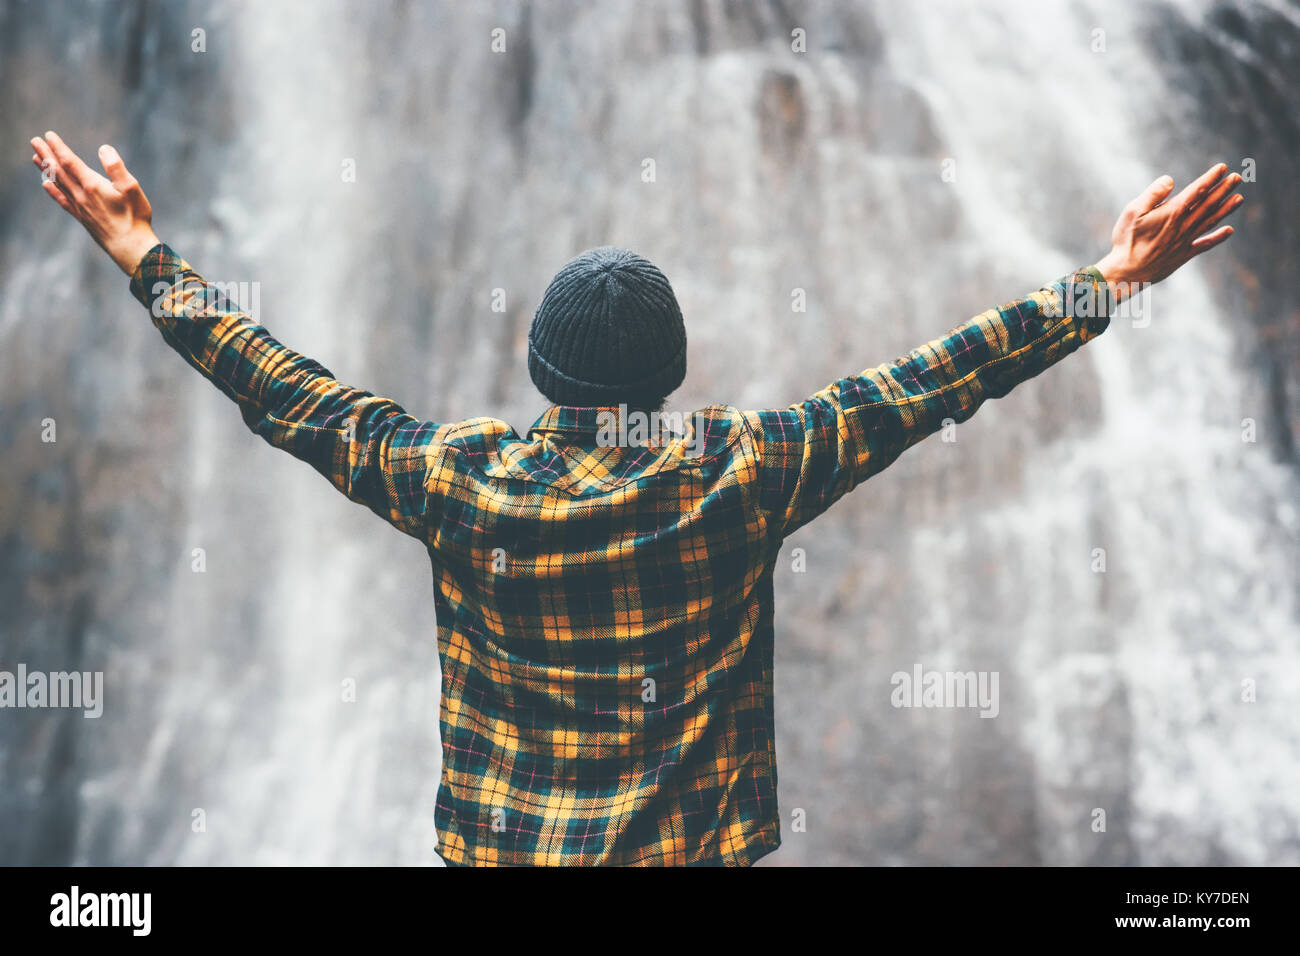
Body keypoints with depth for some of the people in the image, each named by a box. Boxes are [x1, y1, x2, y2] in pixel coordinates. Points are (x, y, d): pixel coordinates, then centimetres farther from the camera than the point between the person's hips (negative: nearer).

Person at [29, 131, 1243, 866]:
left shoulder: (456, 478, -12)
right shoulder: (742, 472, -14)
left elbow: (291, 399, -3)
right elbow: (927, 385, -11)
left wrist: (147, 259, 7)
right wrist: (1108, 282, -4)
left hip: (501, 842, 1)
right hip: (697, 842, 0)